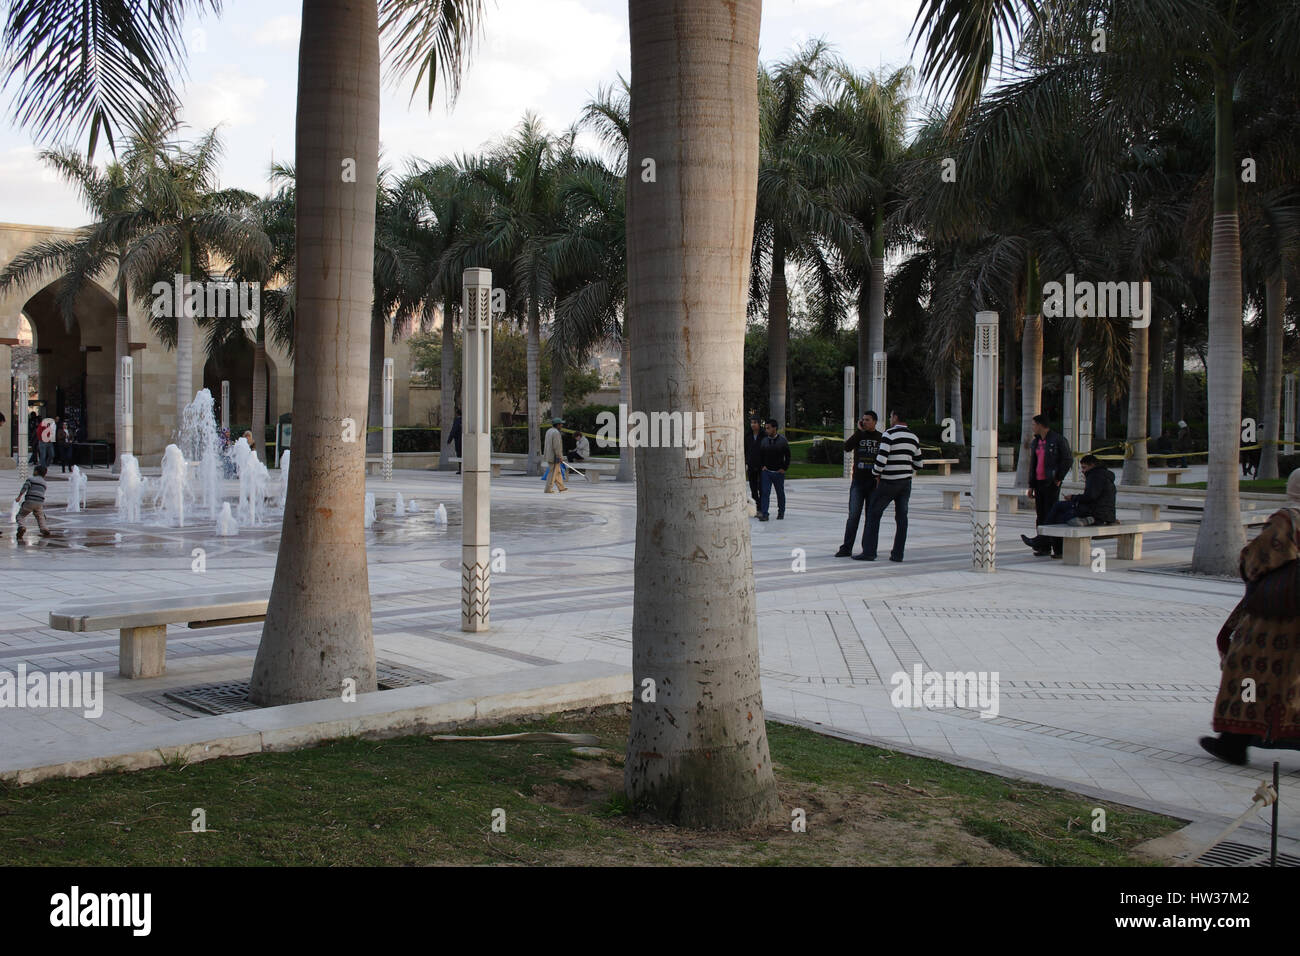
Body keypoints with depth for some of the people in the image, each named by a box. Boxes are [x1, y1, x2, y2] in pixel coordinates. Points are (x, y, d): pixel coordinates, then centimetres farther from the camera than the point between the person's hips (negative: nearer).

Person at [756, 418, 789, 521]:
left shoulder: (783, 441, -4)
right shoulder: (764, 440, 4)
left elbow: (788, 456, 1)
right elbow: (760, 455, 13)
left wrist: (784, 468, -4)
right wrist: (762, 466, 2)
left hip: (778, 472, -1)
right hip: (766, 471, 2)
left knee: (780, 493, 11)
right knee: (765, 493, -8)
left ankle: (781, 513, 25)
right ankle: (764, 514, -11)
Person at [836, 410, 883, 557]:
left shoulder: (881, 438, 6)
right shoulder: (858, 436, 6)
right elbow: (847, 448, -13)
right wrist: (859, 430, -12)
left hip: (874, 483, 0)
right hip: (858, 482, 0)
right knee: (853, 516, -6)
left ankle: (867, 549, 9)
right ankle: (846, 548, -4)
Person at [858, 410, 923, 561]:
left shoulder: (889, 434, -13)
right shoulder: (914, 437, 10)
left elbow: (881, 459, -19)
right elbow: (917, 464, 14)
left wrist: (876, 474, -3)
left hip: (888, 482, -6)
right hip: (906, 481, 6)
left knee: (873, 514, 2)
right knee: (901, 517, 7)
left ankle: (869, 551, -1)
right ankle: (898, 553, 5)